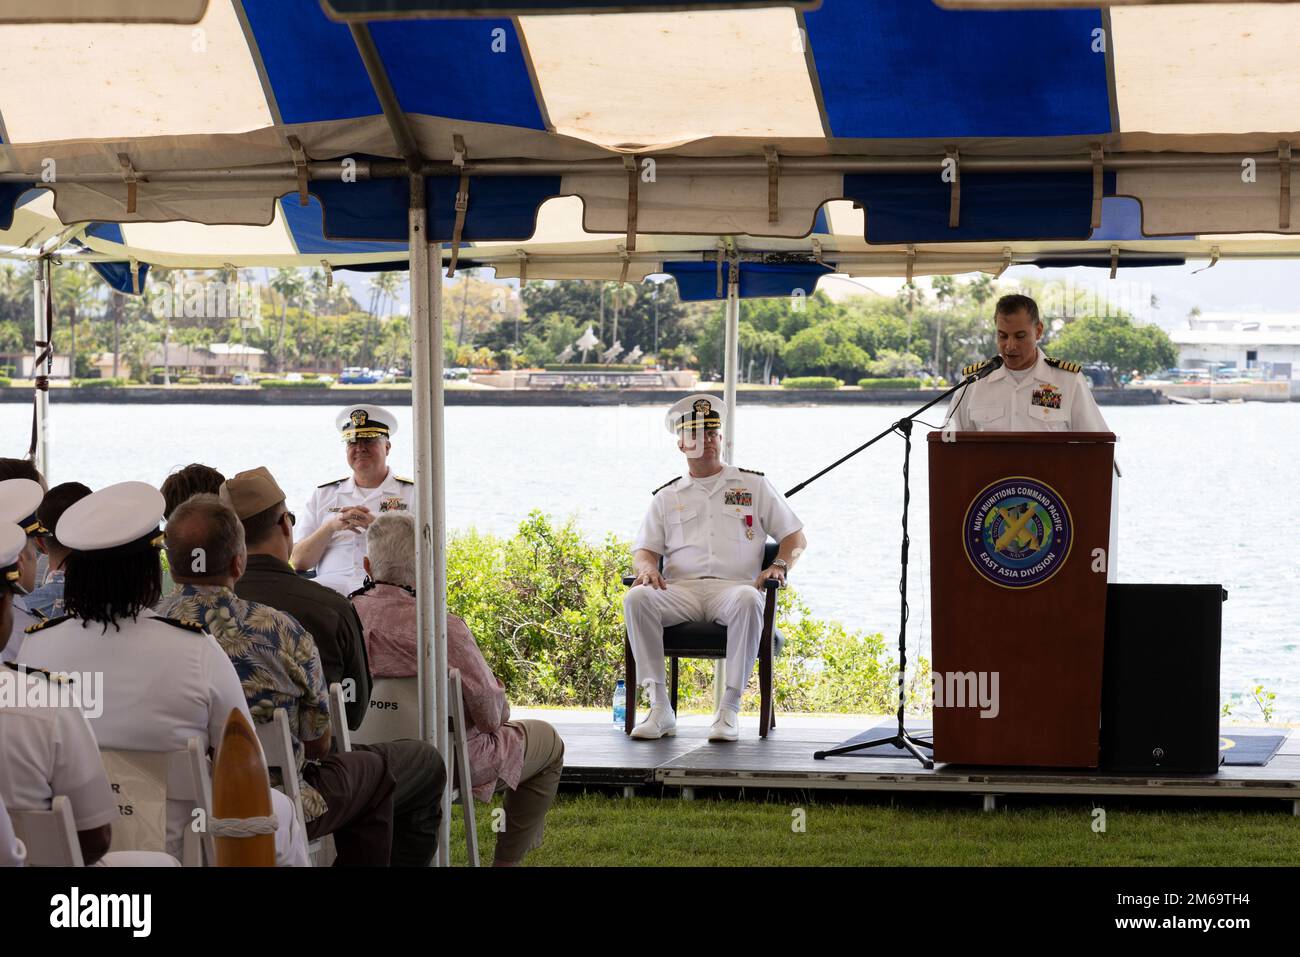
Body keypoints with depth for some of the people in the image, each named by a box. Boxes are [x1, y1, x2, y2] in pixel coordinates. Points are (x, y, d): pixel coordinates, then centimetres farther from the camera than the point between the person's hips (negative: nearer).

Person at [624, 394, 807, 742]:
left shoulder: (753, 485, 18)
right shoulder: (666, 497, 22)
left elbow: (795, 536, 17)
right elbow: (644, 549, 16)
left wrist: (779, 566, -4)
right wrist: (647, 567, -9)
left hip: (733, 586, -2)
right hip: (681, 590, 2)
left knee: (747, 600, -39)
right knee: (637, 598, -31)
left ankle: (730, 707, -34)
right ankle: (660, 708, -30)